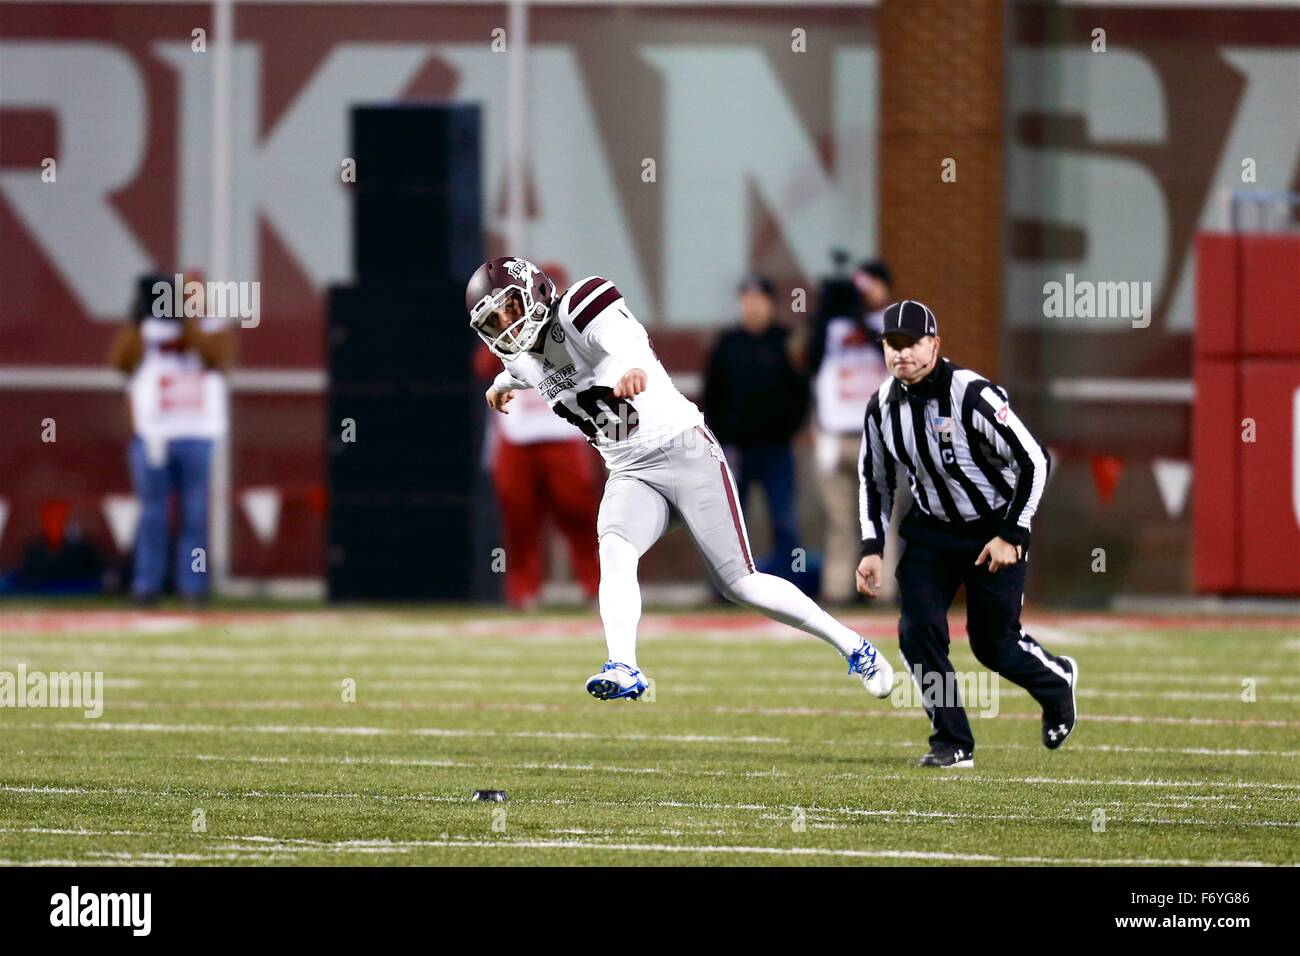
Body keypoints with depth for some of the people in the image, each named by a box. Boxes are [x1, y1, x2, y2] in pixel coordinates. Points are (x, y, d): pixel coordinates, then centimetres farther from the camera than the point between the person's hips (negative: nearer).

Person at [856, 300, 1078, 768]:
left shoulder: (971, 395, -25)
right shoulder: (882, 406, -6)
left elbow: (1033, 460, -20)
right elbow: (875, 479, 10)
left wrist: (1012, 535, -19)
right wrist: (872, 548, 2)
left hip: (994, 531, -5)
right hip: (930, 531, 5)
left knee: (994, 643, 1)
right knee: (918, 632, -11)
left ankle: (1057, 681, 35)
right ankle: (953, 743, 1)